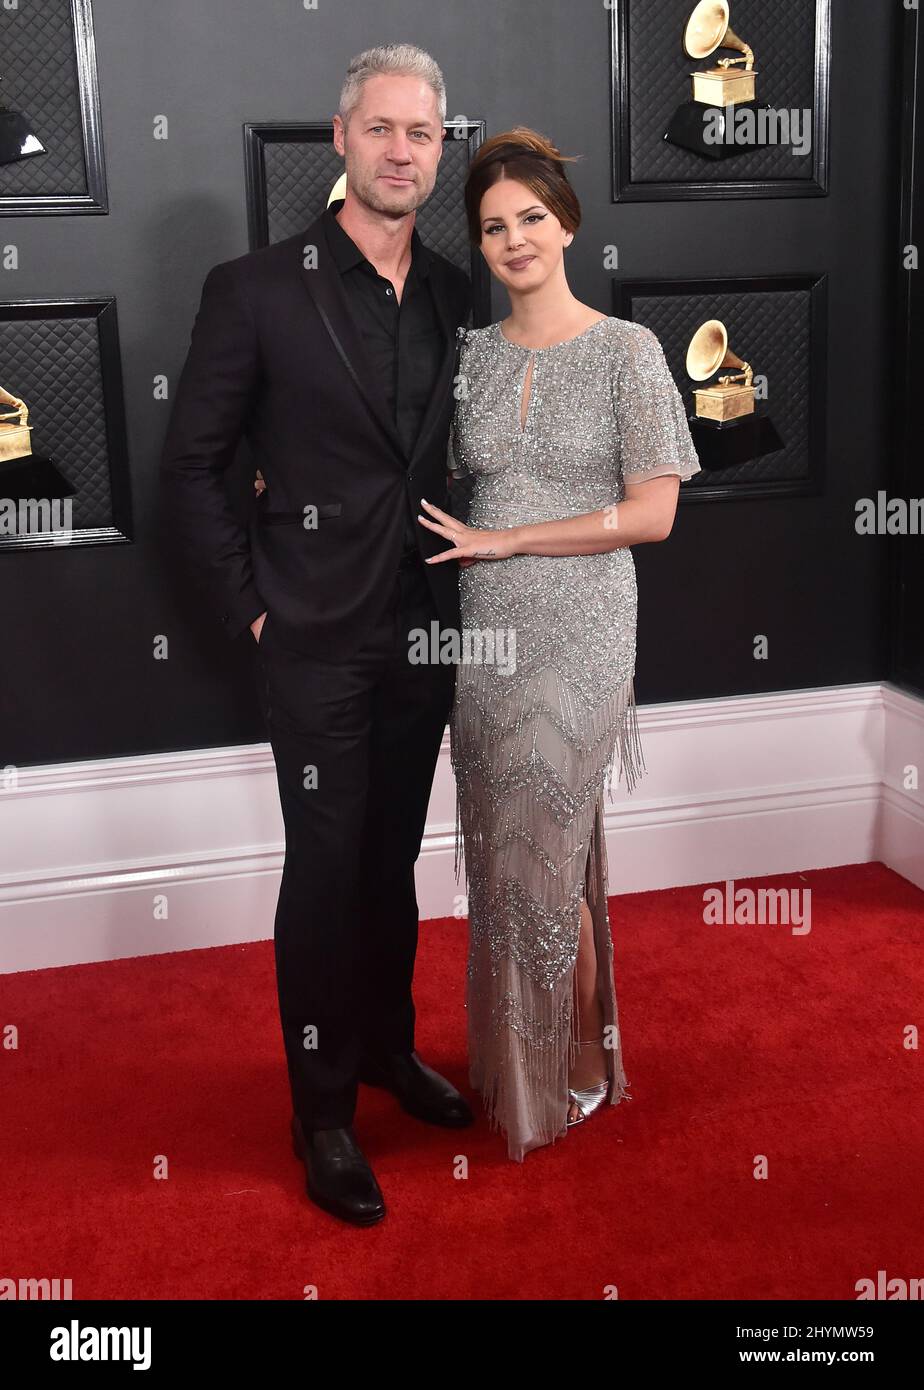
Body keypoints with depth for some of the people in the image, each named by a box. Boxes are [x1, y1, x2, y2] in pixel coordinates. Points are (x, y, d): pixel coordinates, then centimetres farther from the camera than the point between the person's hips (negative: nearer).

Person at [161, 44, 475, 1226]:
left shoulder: (454, 295, 6)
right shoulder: (258, 288, -8)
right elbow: (190, 462, -5)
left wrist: (458, 585, 6)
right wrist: (248, 601, -8)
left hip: (424, 636, 5)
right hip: (318, 641, -4)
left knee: (392, 860, 18)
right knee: (325, 872, 4)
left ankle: (388, 1045, 38)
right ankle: (323, 1113, 21)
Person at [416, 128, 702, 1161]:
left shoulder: (627, 349, -5)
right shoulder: (471, 354, 8)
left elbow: (652, 513, -10)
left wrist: (502, 540, -12)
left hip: (578, 632, -4)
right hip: (484, 630, 4)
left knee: (545, 854, 1)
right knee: (500, 848, 11)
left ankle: (579, 1066, 24)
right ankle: (511, 1060, 29)